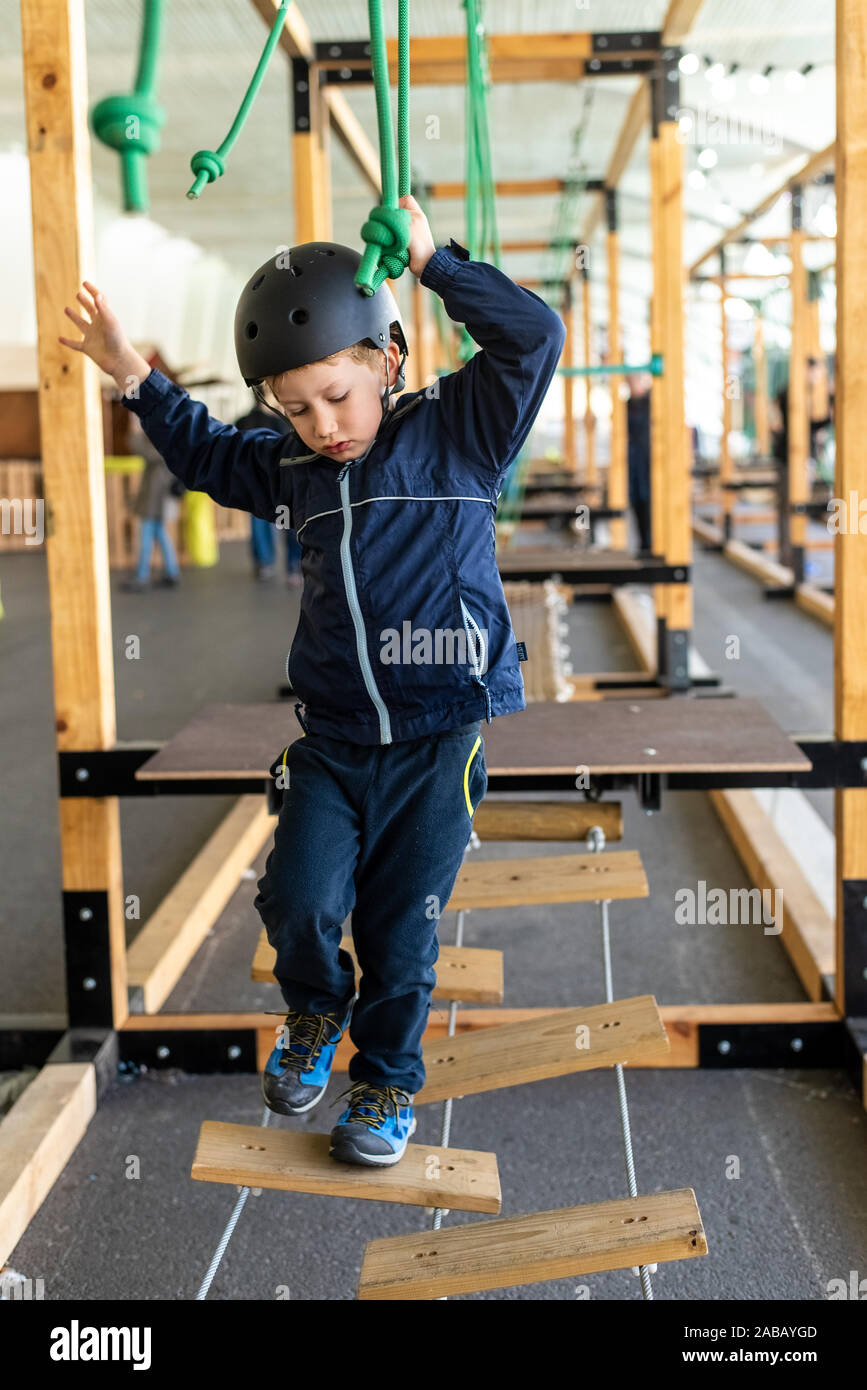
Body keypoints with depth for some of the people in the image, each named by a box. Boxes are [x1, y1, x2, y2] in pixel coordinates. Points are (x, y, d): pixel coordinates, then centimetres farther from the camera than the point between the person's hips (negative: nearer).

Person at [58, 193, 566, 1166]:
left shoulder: (456, 434, -3)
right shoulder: (290, 468, 9)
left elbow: (533, 337, -11)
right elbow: (205, 452, 27)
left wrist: (430, 261, -13)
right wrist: (135, 377, 17)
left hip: (443, 735, -3)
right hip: (332, 739, 4)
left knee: (401, 931, 5)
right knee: (297, 899, -10)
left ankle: (387, 1079, 30)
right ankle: (314, 1010, 24)